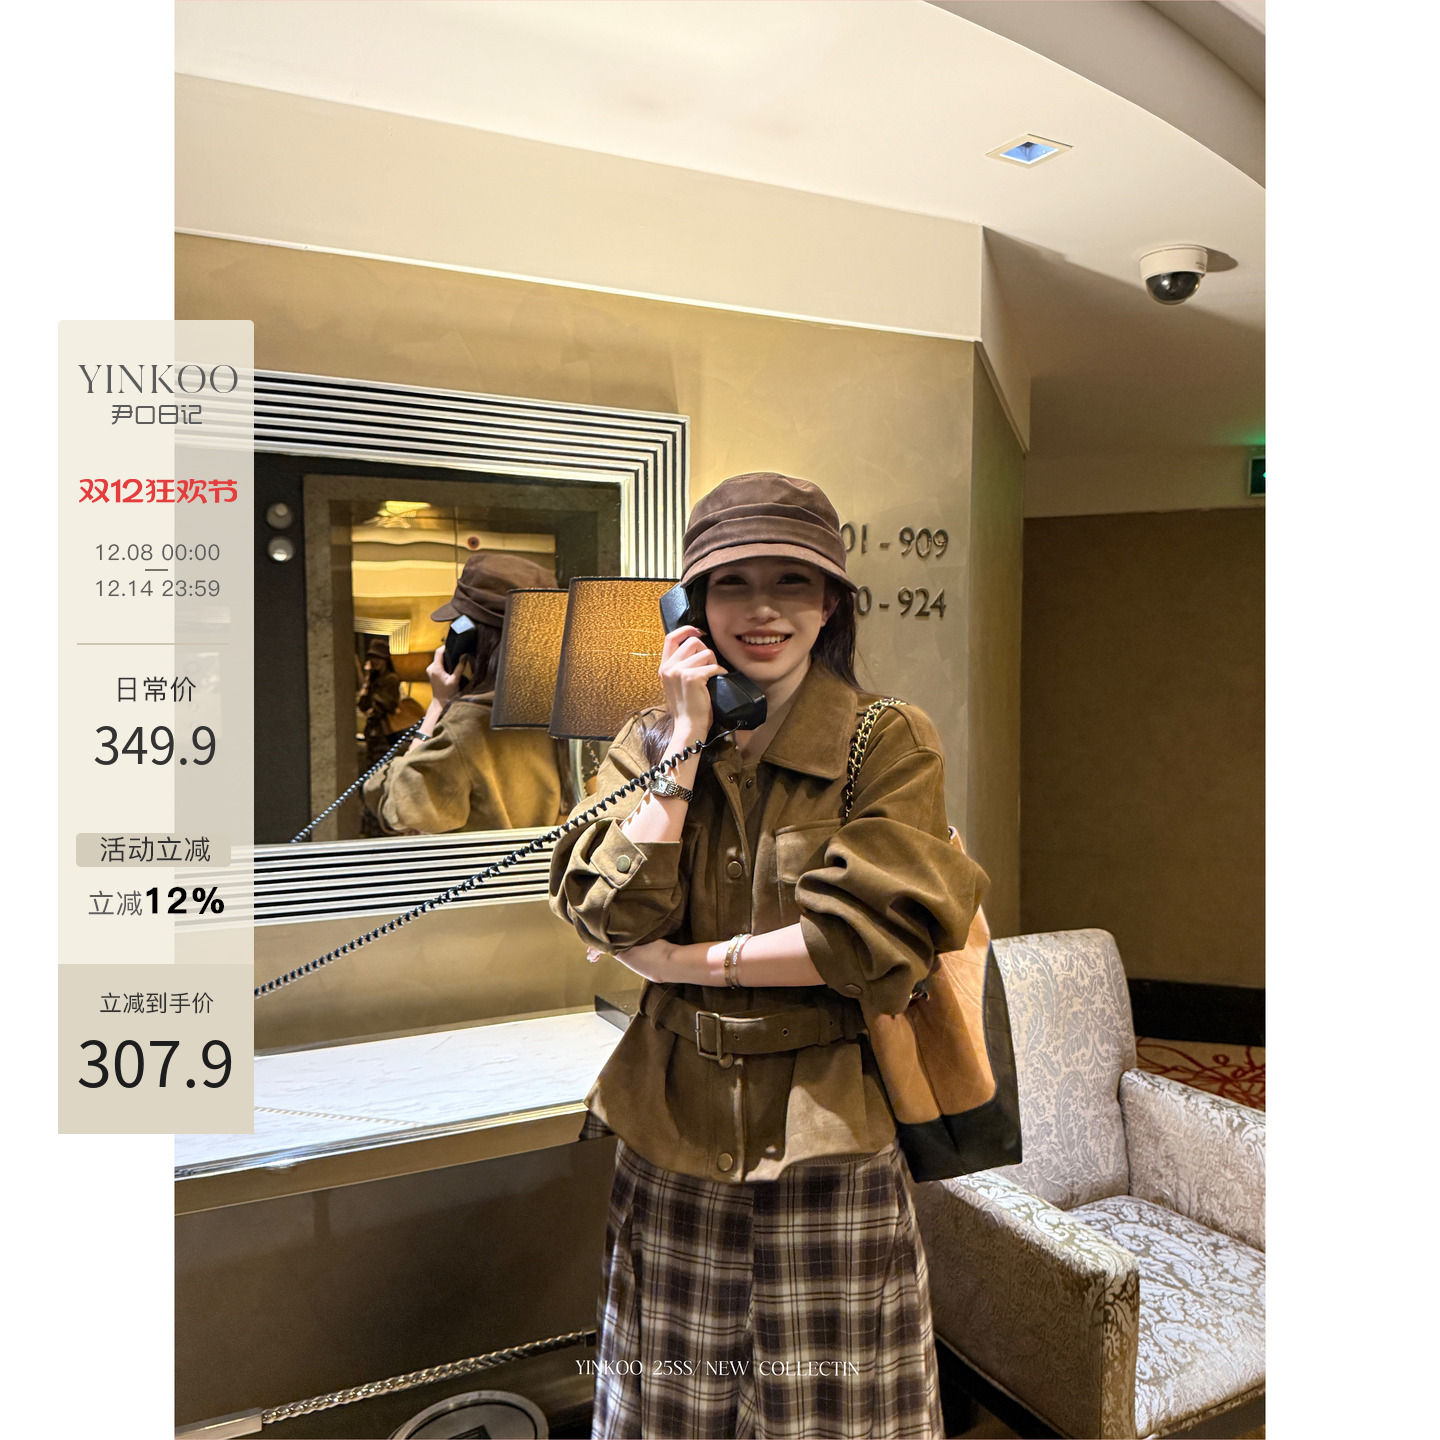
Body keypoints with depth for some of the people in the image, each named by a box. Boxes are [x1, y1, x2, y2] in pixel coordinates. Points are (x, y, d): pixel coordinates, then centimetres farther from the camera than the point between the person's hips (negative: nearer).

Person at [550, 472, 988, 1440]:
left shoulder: (892, 745, -7)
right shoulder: (647, 743, 2)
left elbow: (871, 939, -17)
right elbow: (617, 917, -11)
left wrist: (693, 962, -13)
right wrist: (686, 740, -13)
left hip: (828, 1135, -2)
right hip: (674, 1134, 3)